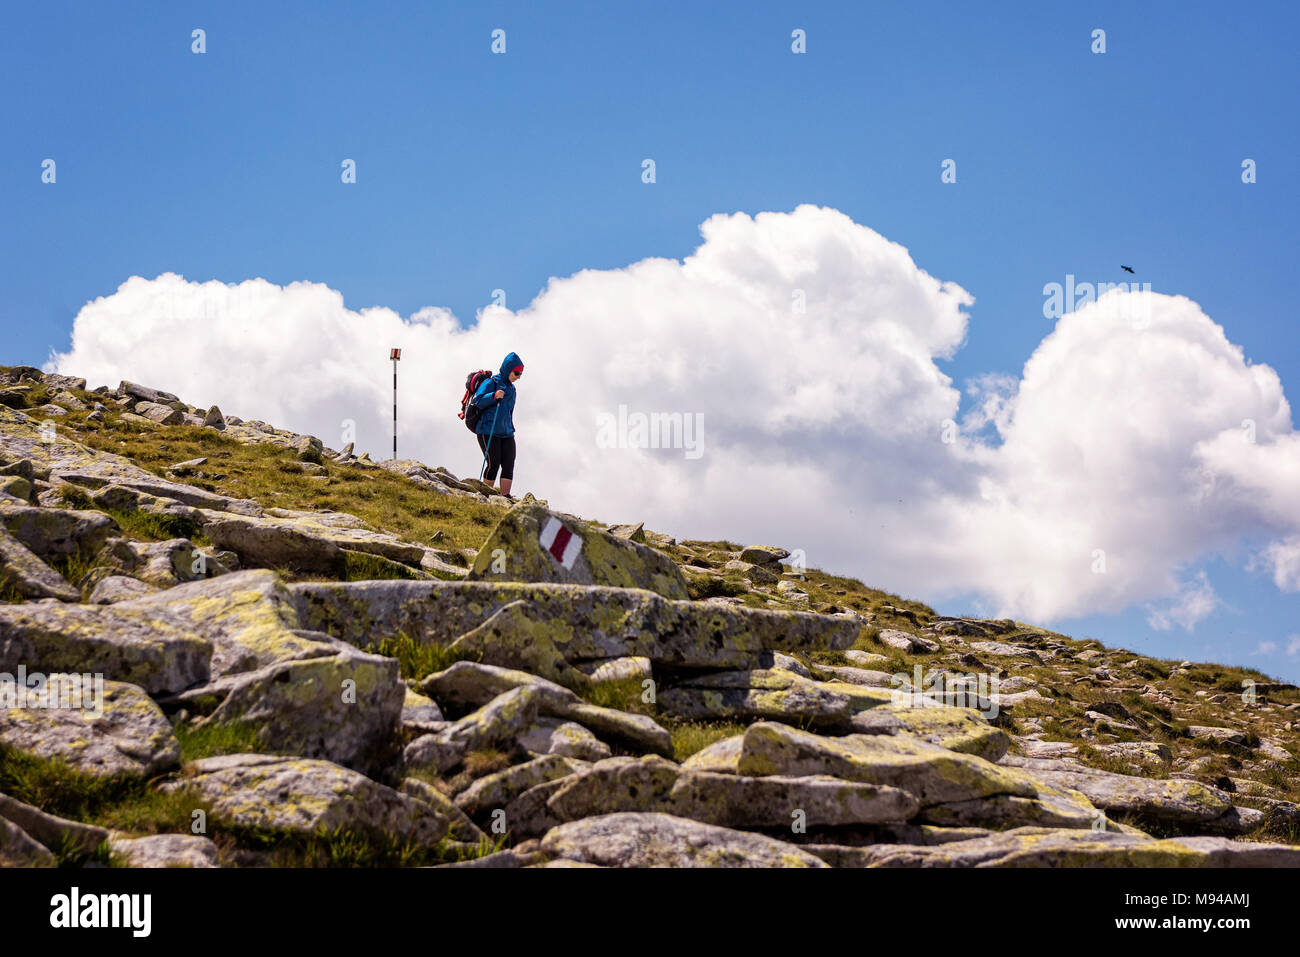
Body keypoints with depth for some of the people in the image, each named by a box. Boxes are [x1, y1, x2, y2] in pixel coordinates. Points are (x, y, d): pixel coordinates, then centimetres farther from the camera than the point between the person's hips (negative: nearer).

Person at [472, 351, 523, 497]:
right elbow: (478, 401, -12)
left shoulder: (511, 388, 21)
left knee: (509, 464, -7)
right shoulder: (491, 383, -3)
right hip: (488, 431, -7)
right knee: (493, 463, -12)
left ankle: (506, 495, -12)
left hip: (506, 432, 7)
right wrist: (494, 396, -26)